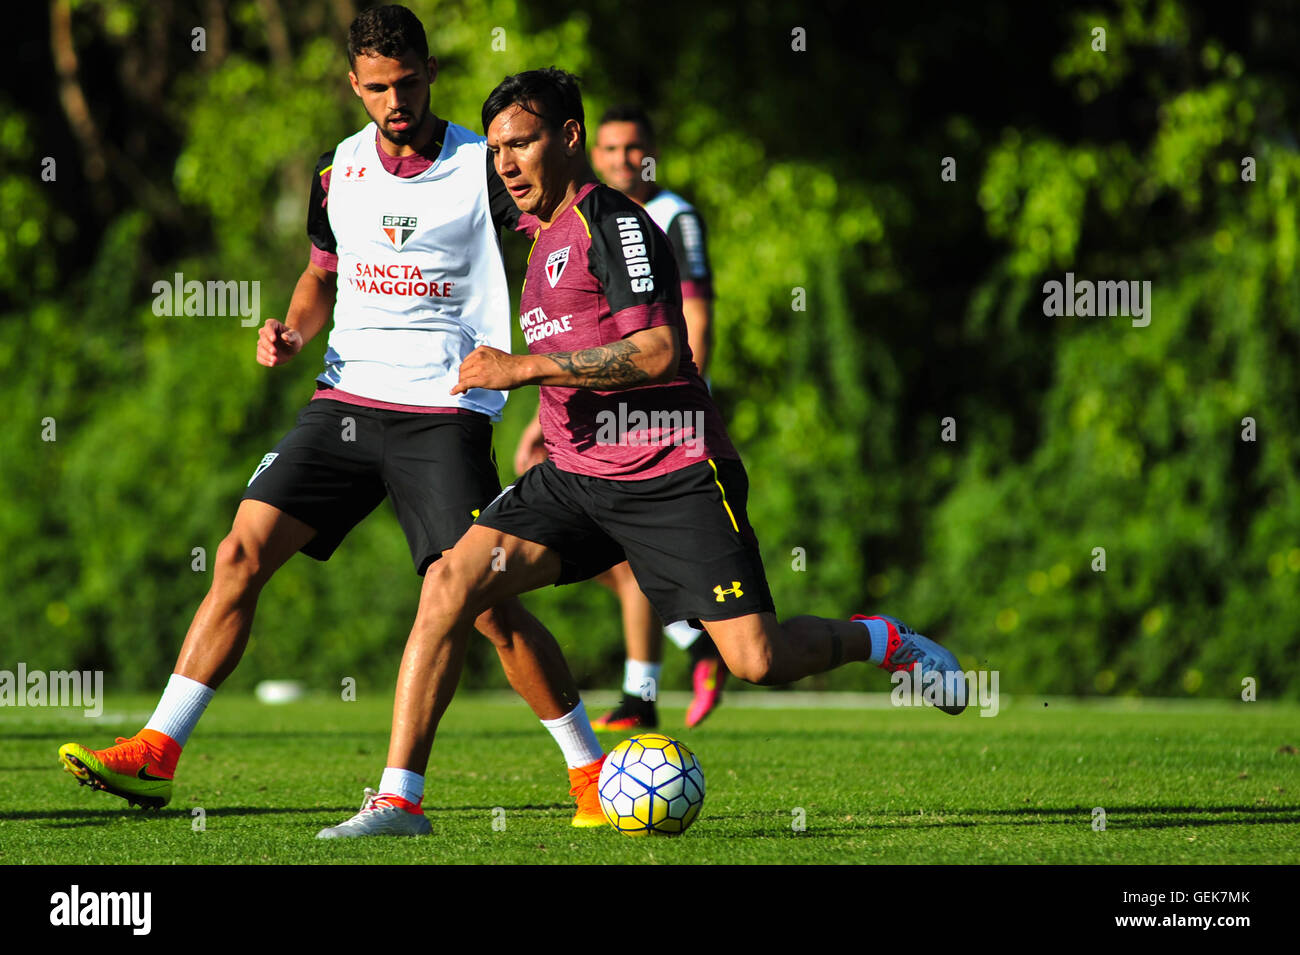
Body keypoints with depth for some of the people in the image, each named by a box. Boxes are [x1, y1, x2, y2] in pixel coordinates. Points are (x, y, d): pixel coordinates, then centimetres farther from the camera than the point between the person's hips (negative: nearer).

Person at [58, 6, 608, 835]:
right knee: (243, 552, -7)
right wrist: (292, 333, 5)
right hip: (348, 396, 5)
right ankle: (157, 754, -5)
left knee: (481, 598, -13)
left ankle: (592, 773, 2)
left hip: (446, 411, -5)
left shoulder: (483, 169, -6)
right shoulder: (338, 171, 10)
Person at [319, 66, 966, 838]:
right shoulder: (546, 238, 18)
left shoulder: (611, 222, -10)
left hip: (674, 477, -8)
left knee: (755, 658, -13)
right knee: (452, 581, -14)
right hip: (576, 477, 8)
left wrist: (526, 367, -20)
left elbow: (659, 351, -21)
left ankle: (884, 643, 20)